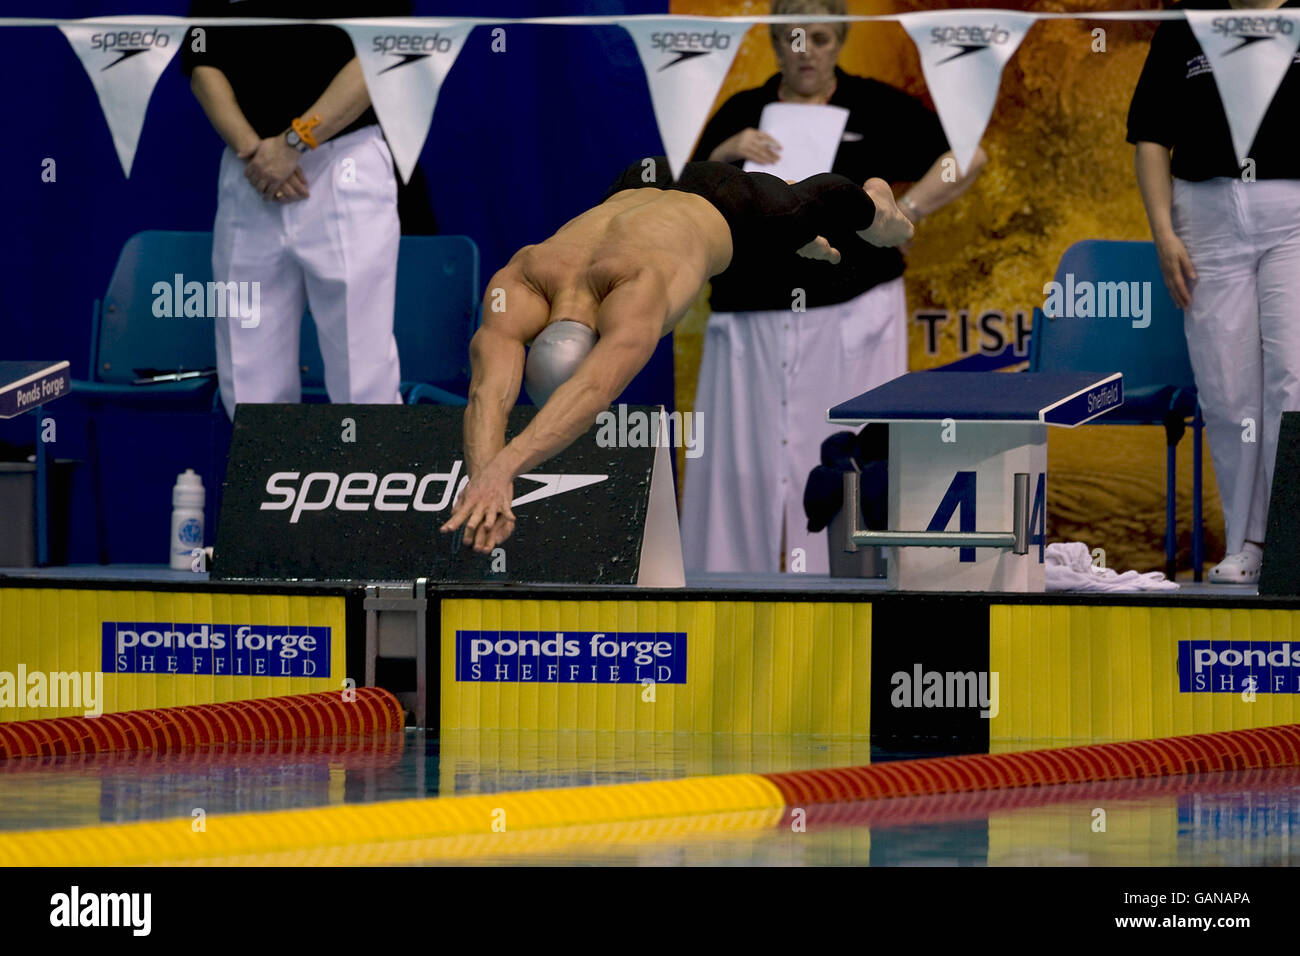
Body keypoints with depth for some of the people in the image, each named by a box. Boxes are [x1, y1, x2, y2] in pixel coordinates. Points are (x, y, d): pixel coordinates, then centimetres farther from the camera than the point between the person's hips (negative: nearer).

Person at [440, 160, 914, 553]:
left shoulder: (638, 290, -56)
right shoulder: (518, 286, -46)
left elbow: (594, 389, -72)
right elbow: (489, 389, -60)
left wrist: (503, 468, -86)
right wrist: (480, 478, -79)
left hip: (723, 213, -3)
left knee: (818, 204, 34)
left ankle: (872, 200, 68)